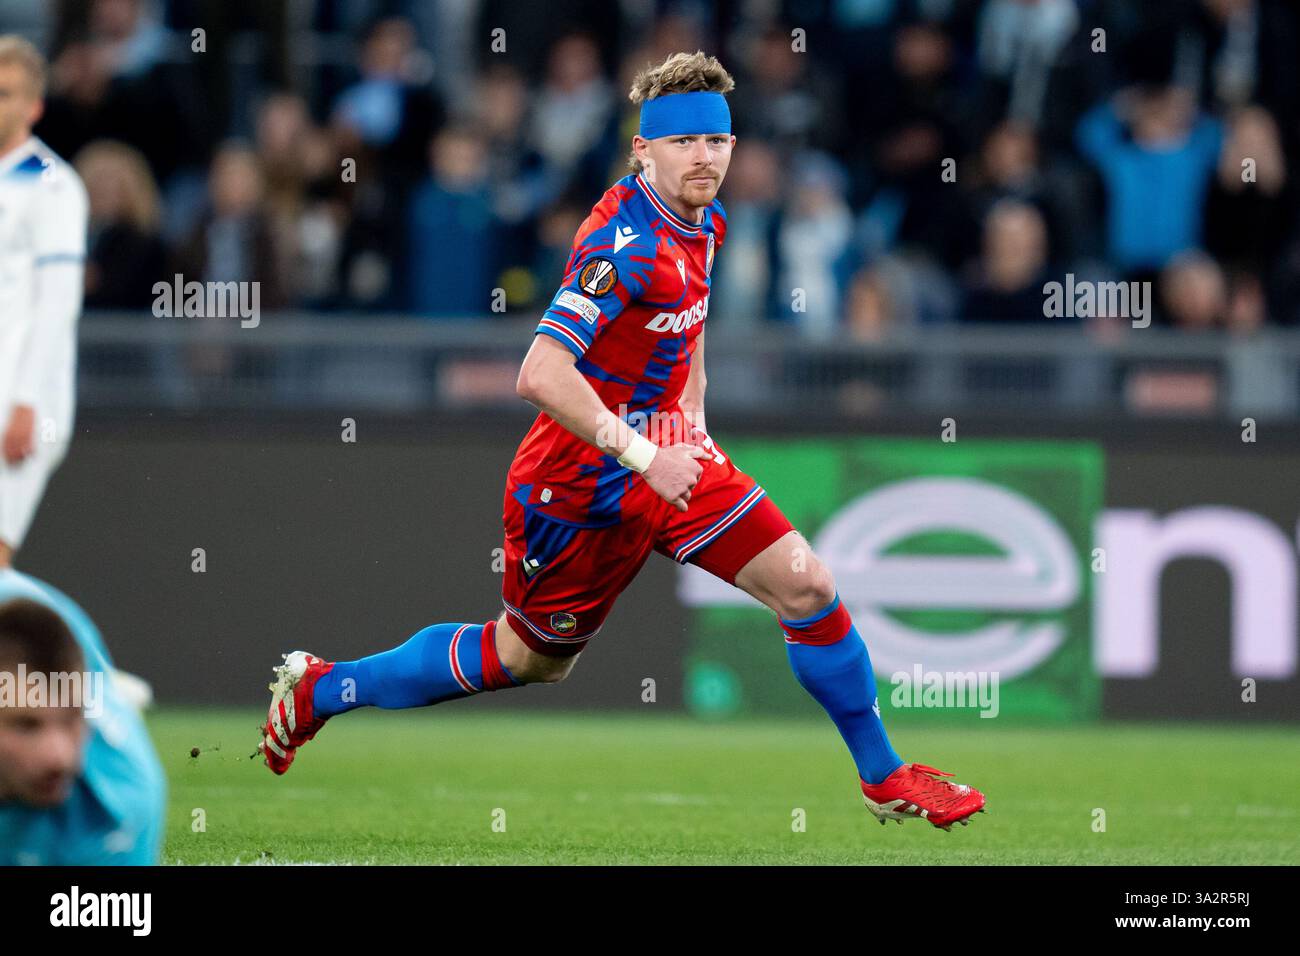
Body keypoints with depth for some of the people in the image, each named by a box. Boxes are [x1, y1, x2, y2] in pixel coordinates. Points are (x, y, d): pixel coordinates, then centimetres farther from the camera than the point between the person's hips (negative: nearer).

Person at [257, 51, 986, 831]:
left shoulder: (705, 222, 2)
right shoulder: (625, 242, -27)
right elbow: (542, 375, -35)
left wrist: (691, 423, 12)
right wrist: (645, 458, -34)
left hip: (667, 456, 7)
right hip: (583, 477, -7)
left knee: (807, 587, -4)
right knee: (530, 657, 9)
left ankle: (884, 776, 11)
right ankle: (322, 689, 28)